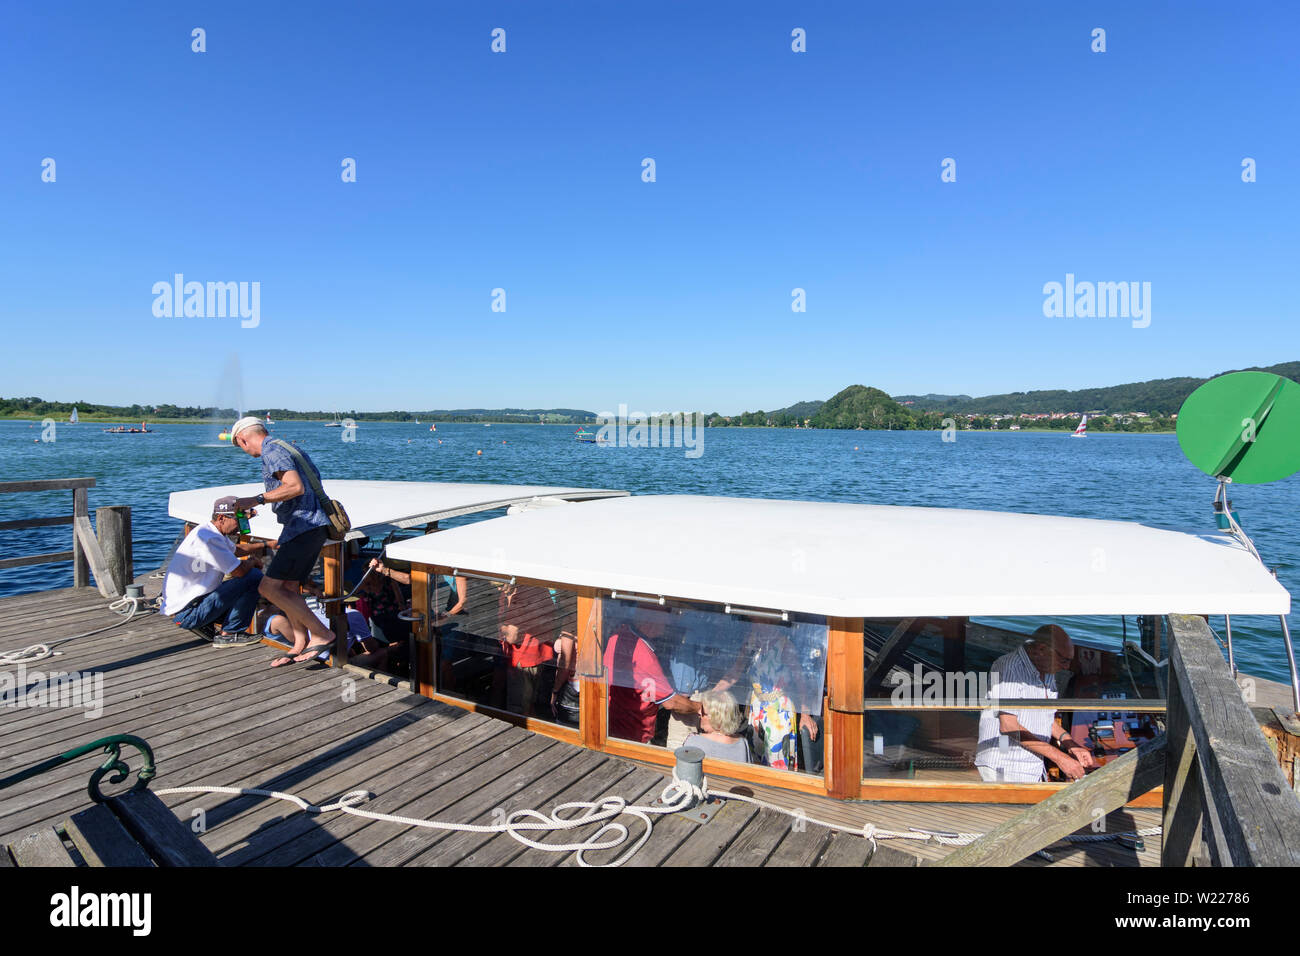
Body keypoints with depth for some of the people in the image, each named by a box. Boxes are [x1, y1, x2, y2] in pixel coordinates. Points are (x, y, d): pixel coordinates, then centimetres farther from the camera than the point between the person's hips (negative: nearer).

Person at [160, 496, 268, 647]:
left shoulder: (211, 532, 11)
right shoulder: (208, 538, -23)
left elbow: (235, 549, 32)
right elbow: (239, 570, -22)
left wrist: (265, 546, 28)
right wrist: (253, 561, -1)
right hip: (186, 613, -11)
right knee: (254, 577, -17)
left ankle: (205, 624, 14)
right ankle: (228, 634, -8)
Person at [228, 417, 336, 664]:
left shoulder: (272, 451, -8)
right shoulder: (287, 448, 23)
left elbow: (296, 487, -23)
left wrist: (256, 500, -18)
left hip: (304, 527, -10)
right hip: (309, 527, 10)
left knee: (269, 587, -10)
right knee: (288, 588, 12)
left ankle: (322, 635, -9)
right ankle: (302, 645, 15)